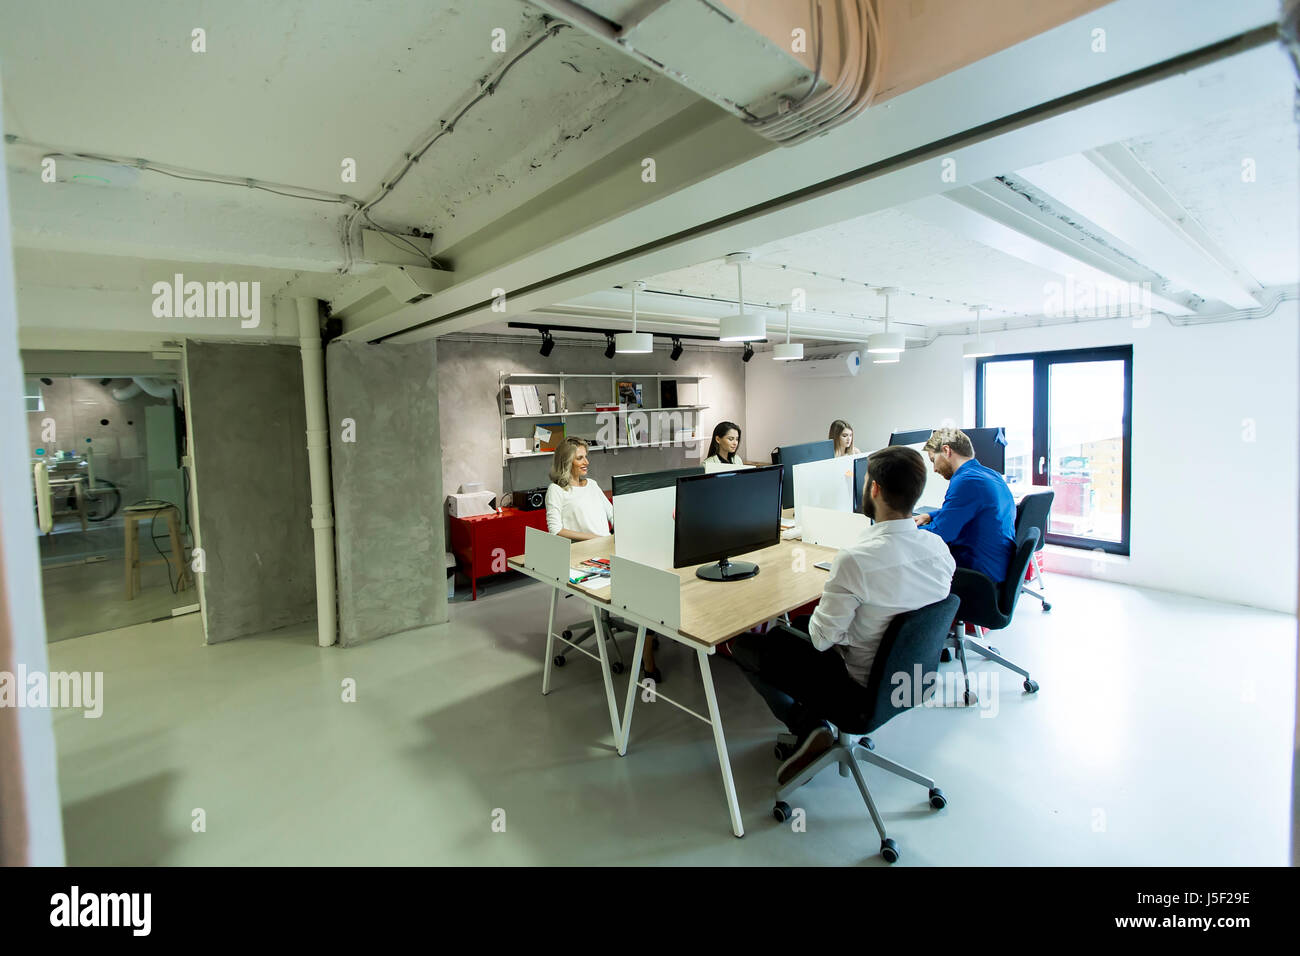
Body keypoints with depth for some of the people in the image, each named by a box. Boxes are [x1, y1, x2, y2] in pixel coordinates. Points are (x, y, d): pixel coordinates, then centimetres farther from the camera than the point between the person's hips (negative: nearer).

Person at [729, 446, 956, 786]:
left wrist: (820, 611, 0)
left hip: (861, 689, -7)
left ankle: (808, 726, 3)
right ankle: (813, 721, 19)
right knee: (794, 629, 26)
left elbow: (822, 638, -21)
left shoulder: (856, 559, -31)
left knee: (744, 646, 4)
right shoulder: (938, 547, -10)